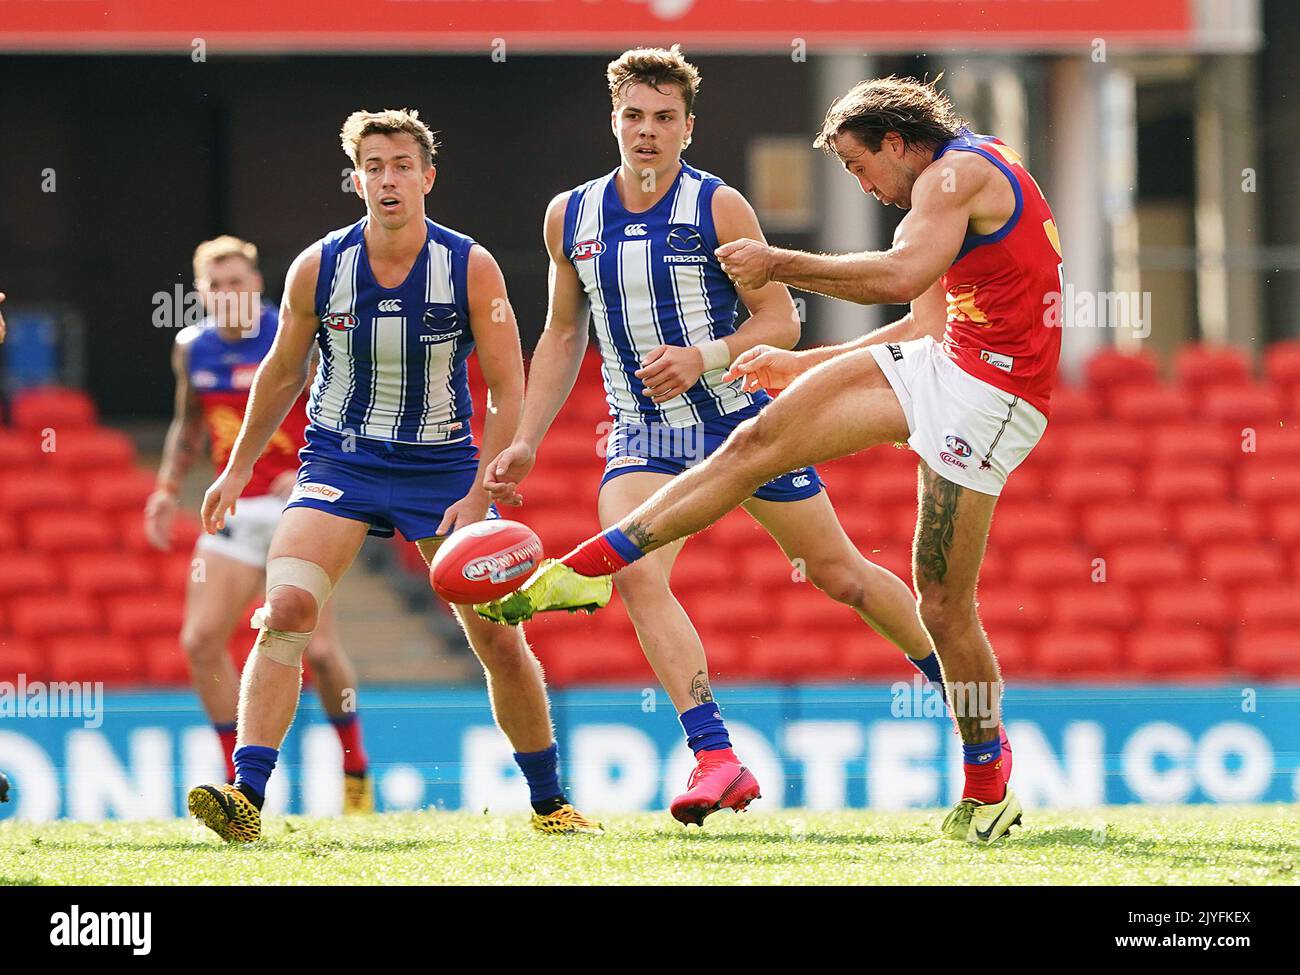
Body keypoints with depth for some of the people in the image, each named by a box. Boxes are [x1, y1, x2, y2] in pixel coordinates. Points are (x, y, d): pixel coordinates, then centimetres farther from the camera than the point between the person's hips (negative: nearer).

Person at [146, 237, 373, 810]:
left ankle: (355, 772, 10)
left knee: (319, 649, -11)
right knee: (200, 641, -8)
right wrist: (168, 488, 11)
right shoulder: (192, 349, 6)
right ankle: (241, 780, 3)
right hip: (235, 514, 5)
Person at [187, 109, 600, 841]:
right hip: (340, 459, 0)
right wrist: (239, 468, 15)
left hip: (441, 464, 0)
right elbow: (282, 373, 10)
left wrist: (480, 496, -15)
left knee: (500, 641, 0)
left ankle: (550, 802, 19)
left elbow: (509, 388, -8)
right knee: (286, 609, -22)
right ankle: (247, 795, -25)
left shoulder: (471, 269, -11)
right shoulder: (317, 270, -8)